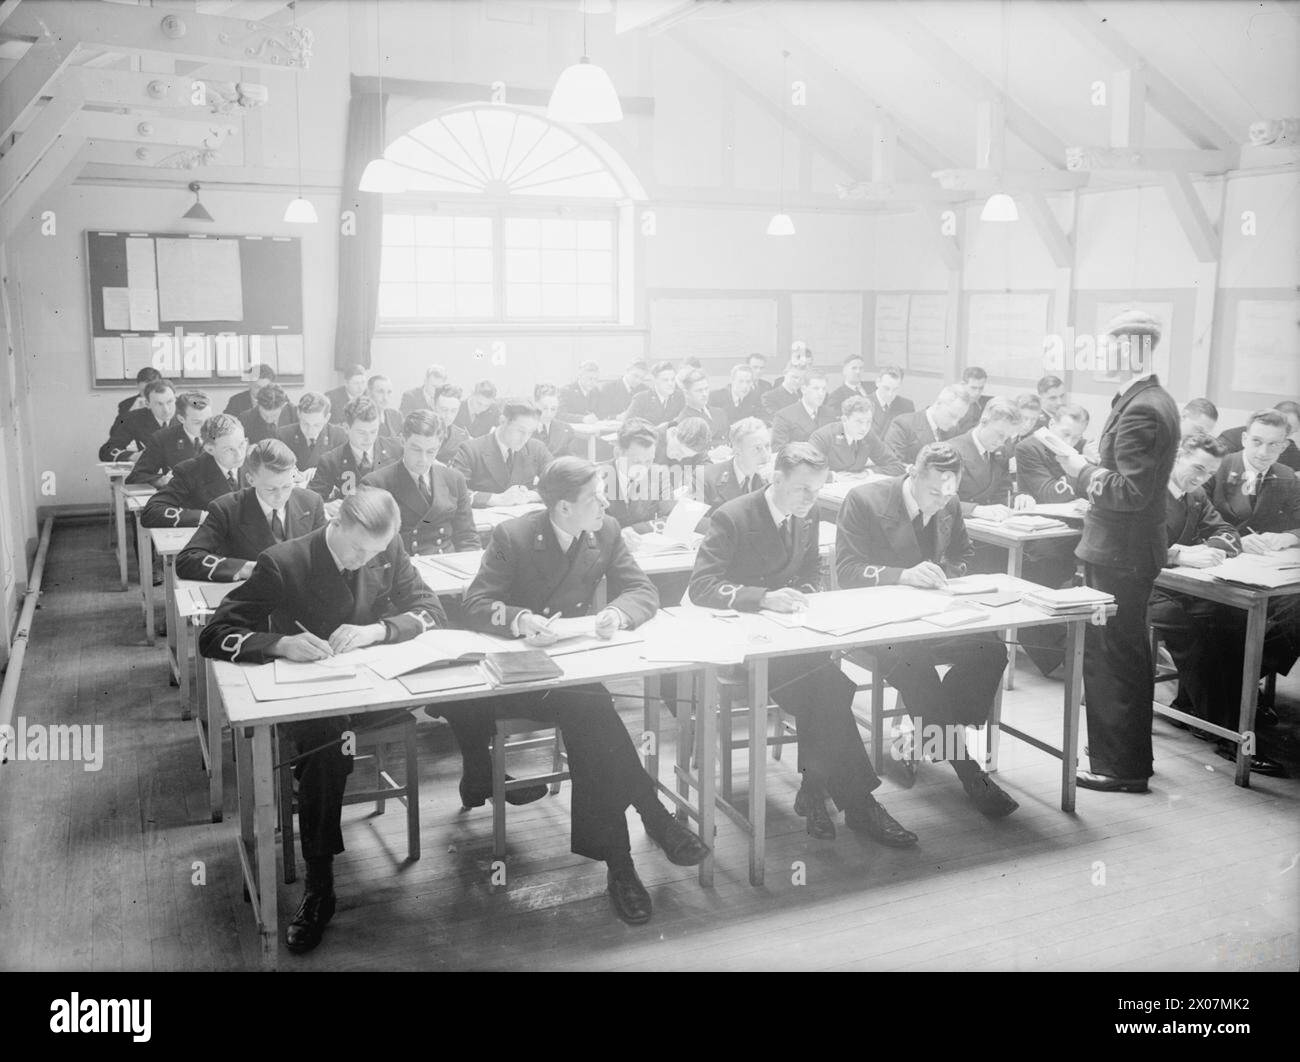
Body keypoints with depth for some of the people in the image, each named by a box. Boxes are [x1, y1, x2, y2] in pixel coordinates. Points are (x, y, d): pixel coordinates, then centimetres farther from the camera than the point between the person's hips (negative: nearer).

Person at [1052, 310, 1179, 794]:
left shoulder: (1139, 410, -21)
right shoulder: (1156, 400, 12)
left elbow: (1131, 492, -25)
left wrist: (1083, 470, -15)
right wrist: (1088, 467, 10)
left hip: (1118, 555, -11)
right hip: (1132, 549, 11)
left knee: (1110, 659, -1)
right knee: (1128, 655, 20)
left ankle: (1121, 767, 9)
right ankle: (1133, 756, 33)